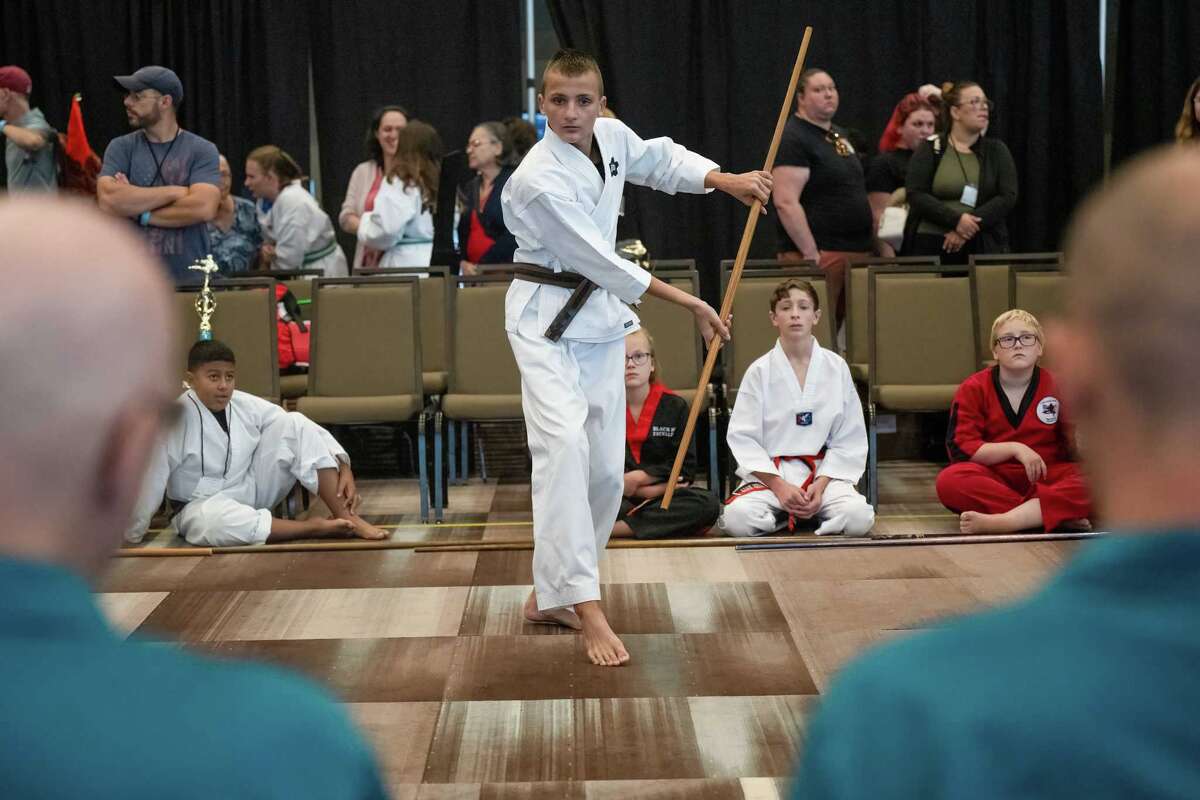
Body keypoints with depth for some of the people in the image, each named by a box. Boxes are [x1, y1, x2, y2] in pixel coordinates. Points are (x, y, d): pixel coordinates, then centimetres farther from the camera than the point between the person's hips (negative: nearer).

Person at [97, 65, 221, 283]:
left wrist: (138, 211, -8)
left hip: (189, 278, -1)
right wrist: (175, 192, -9)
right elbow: (107, 200, -10)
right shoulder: (121, 148, 7)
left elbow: (203, 207, -14)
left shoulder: (202, 150, 2)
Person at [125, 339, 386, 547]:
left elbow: (308, 432, -6)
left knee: (295, 424, -13)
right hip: (208, 504, -4)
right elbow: (149, 481, -19)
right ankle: (315, 527, -27)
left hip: (255, 491, 5)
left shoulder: (246, 406, -8)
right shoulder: (176, 419, -21)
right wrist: (130, 538, -16)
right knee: (209, 521, -42)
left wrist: (344, 469, -18)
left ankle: (346, 518, -19)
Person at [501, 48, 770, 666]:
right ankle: (588, 609, -27)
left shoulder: (611, 136, -2)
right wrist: (690, 304, -17)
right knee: (564, 443, -26)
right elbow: (605, 264, -21)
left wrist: (728, 181, 8)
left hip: (600, 314, 8)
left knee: (604, 469, 6)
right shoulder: (538, 182, -23)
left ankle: (551, 596, 20)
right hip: (545, 317, -8)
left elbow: (661, 160, 22)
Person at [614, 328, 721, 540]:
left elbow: (685, 469, 2)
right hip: (618, 498, -2)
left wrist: (640, 476, -11)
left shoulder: (674, 406, 7)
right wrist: (649, 490, -15)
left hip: (664, 496, 3)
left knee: (708, 504, -29)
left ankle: (619, 528, -29)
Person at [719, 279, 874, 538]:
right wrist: (779, 486, -15)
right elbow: (743, 438, -5)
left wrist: (821, 484, -10)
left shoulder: (836, 367, 3)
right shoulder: (759, 371, -1)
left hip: (824, 472, 1)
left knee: (859, 519, -28)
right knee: (737, 519, -30)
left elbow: (849, 437, 3)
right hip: (768, 474, -1)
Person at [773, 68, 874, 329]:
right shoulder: (792, 139, -9)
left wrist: (874, 243, 19)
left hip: (857, 251, 9)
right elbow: (786, 203, -18)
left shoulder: (841, 135, 19)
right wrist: (812, 255, -21)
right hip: (821, 255, -8)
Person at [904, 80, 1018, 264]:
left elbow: (1008, 196, 0)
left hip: (982, 247, 2)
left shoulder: (996, 150, 11)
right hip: (931, 245, -2)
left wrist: (969, 229, -12)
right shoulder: (931, 148, 5)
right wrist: (956, 220, -17)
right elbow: (915, 194, -5)